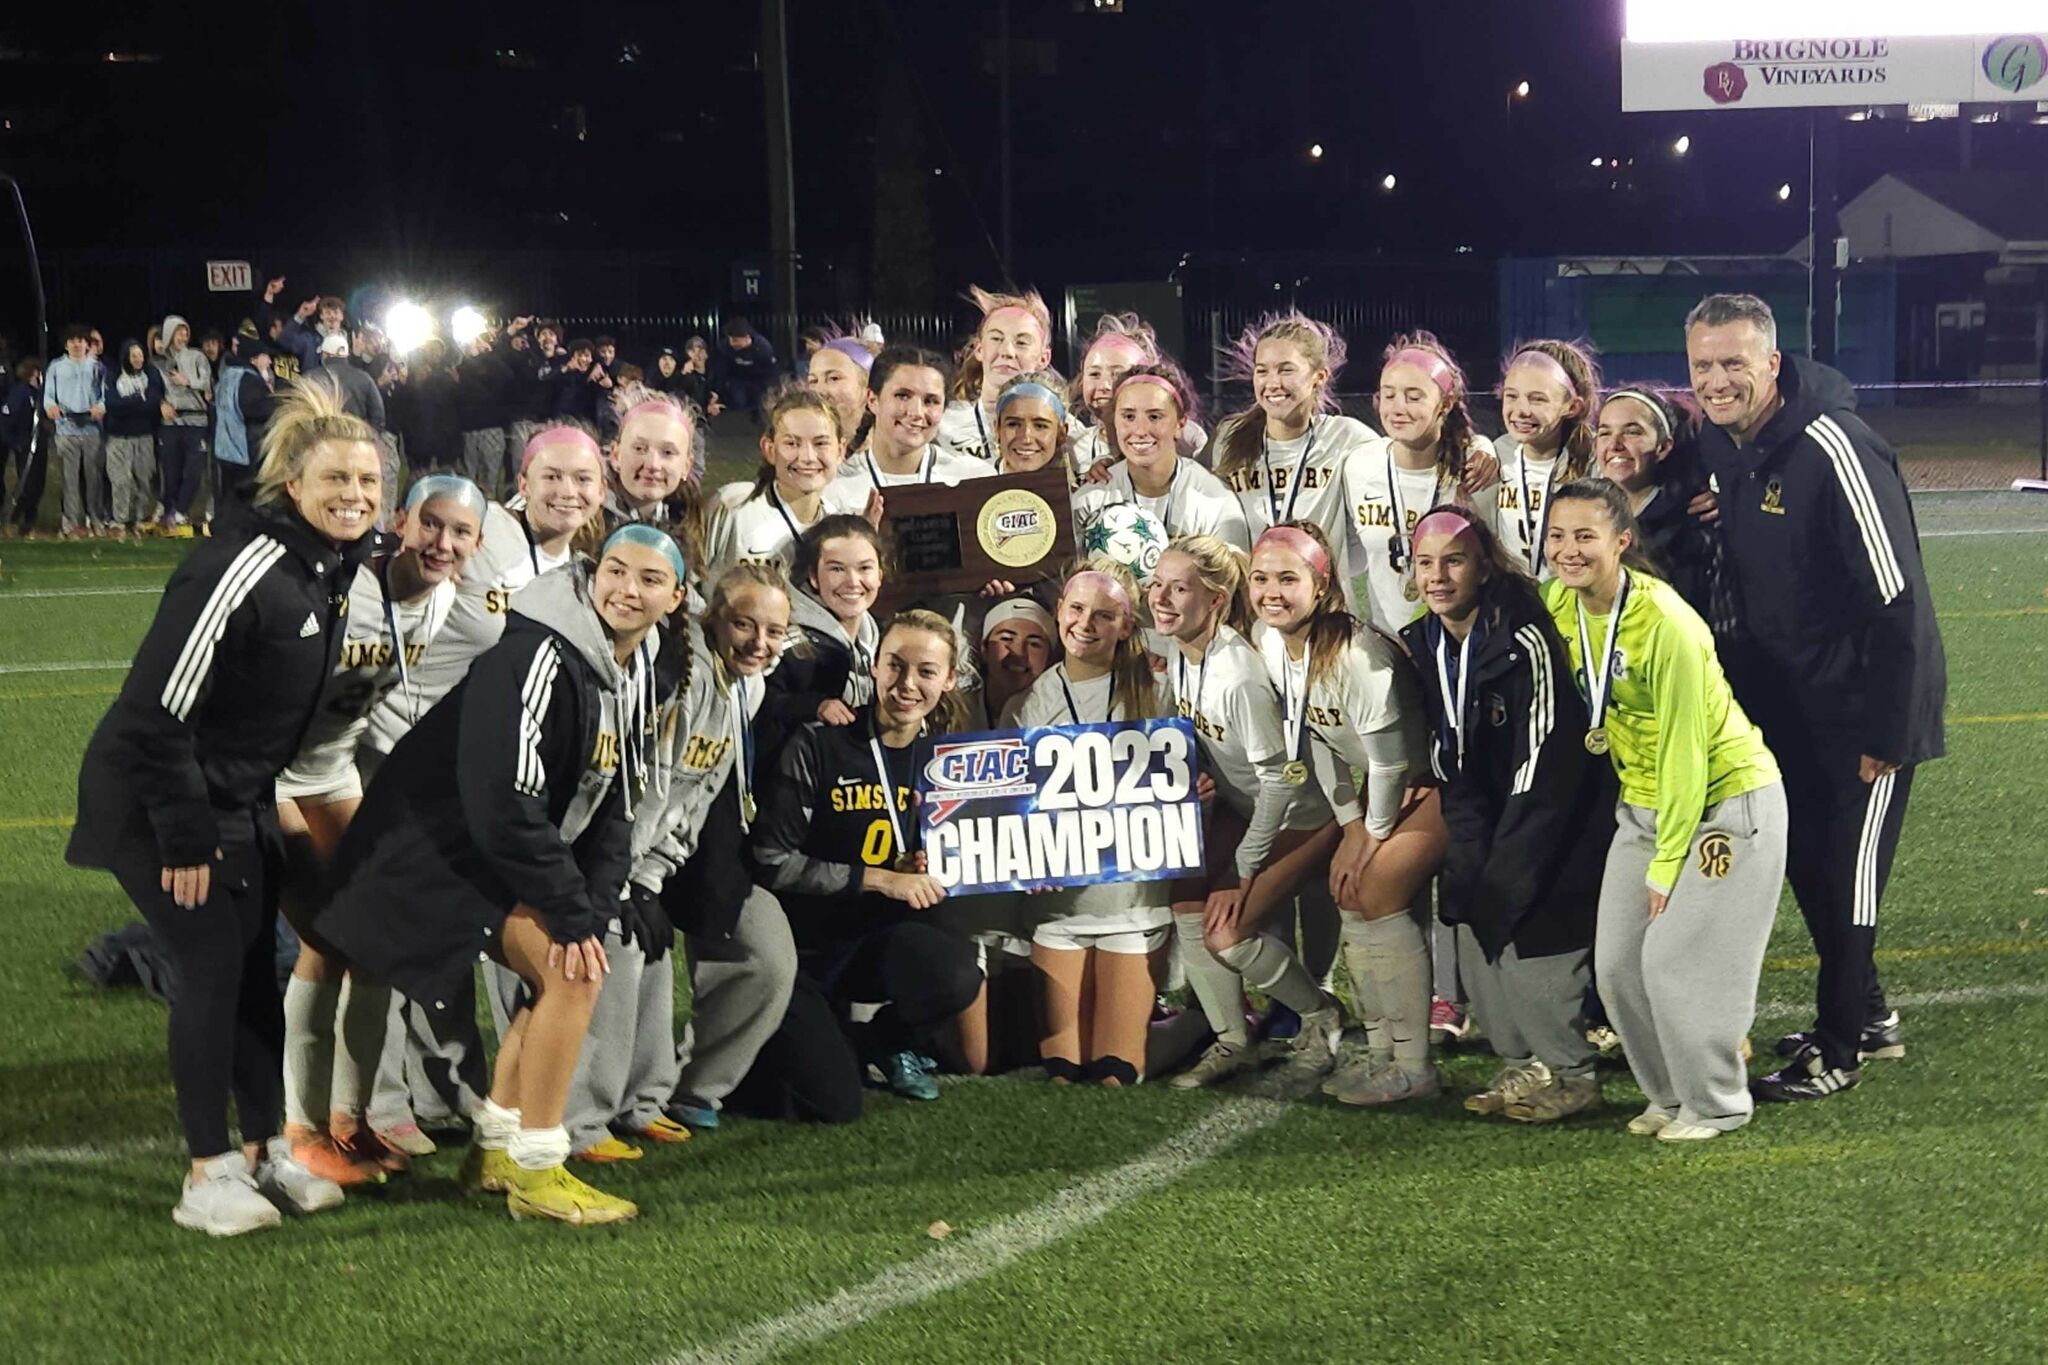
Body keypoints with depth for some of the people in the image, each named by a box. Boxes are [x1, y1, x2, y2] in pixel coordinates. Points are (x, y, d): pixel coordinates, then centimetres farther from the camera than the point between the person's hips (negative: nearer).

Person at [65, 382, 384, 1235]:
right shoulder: (241, 571, -26)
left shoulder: (334, 570, 0)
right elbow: (157, 710, -25)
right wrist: (184, 838, -22)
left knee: (258, 966, 10)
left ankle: (263, 1150, 21)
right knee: (214, 966, -8)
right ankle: (207, 1177, 1)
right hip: (157, 802, -8)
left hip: (238, 803, 8)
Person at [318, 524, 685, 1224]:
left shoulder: (633, 676, 5)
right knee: (571, 972, -18)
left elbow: (614, 806, 7)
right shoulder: (537, 659, -25)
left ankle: (496, 1147, 23)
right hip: (436, 847, -10)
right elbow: (505, 804, -28)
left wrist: (593, 910, -6)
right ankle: (534, 1171, -10)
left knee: (568, 970, 12)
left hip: (499, 848, 10)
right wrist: (572, 913, -22)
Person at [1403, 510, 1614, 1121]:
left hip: (1562, 820, -7)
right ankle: (1523, 1065, 16)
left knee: (1531, 937, -14)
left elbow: (1544, 767, -22)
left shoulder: (1525, 641, -22)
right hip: (1490, 821, 7)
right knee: (1476, 934, 2)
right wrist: (1470, 868, -6)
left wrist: (1503, 878, -20)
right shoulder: (1422, 648, 1)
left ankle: (1570, 1075, 2)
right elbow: (1449, 767, 4)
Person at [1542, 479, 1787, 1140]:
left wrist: (1667, 862, -18)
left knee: (1677, 958, -9)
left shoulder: (1667, 624, -27)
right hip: (1642, 805, 7)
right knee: (1618, 963, 4)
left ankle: (1716, 1105, 9)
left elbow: (1684, 753, -22)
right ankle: (1670, 1096, 22)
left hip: (1724, 801, -7)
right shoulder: (1558, 602, -7)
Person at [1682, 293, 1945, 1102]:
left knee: (1845, 873, -1)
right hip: (1786, 703, 8)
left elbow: (1897, 600, -22)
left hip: (1863, 706, -8)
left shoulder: (1833, 450, -24)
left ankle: (1838, 1050, 11)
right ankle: (1866, 1015, 32)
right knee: (1806, 863, 15)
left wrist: (1887, 732, -21)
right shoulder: (1718, 444, 1)